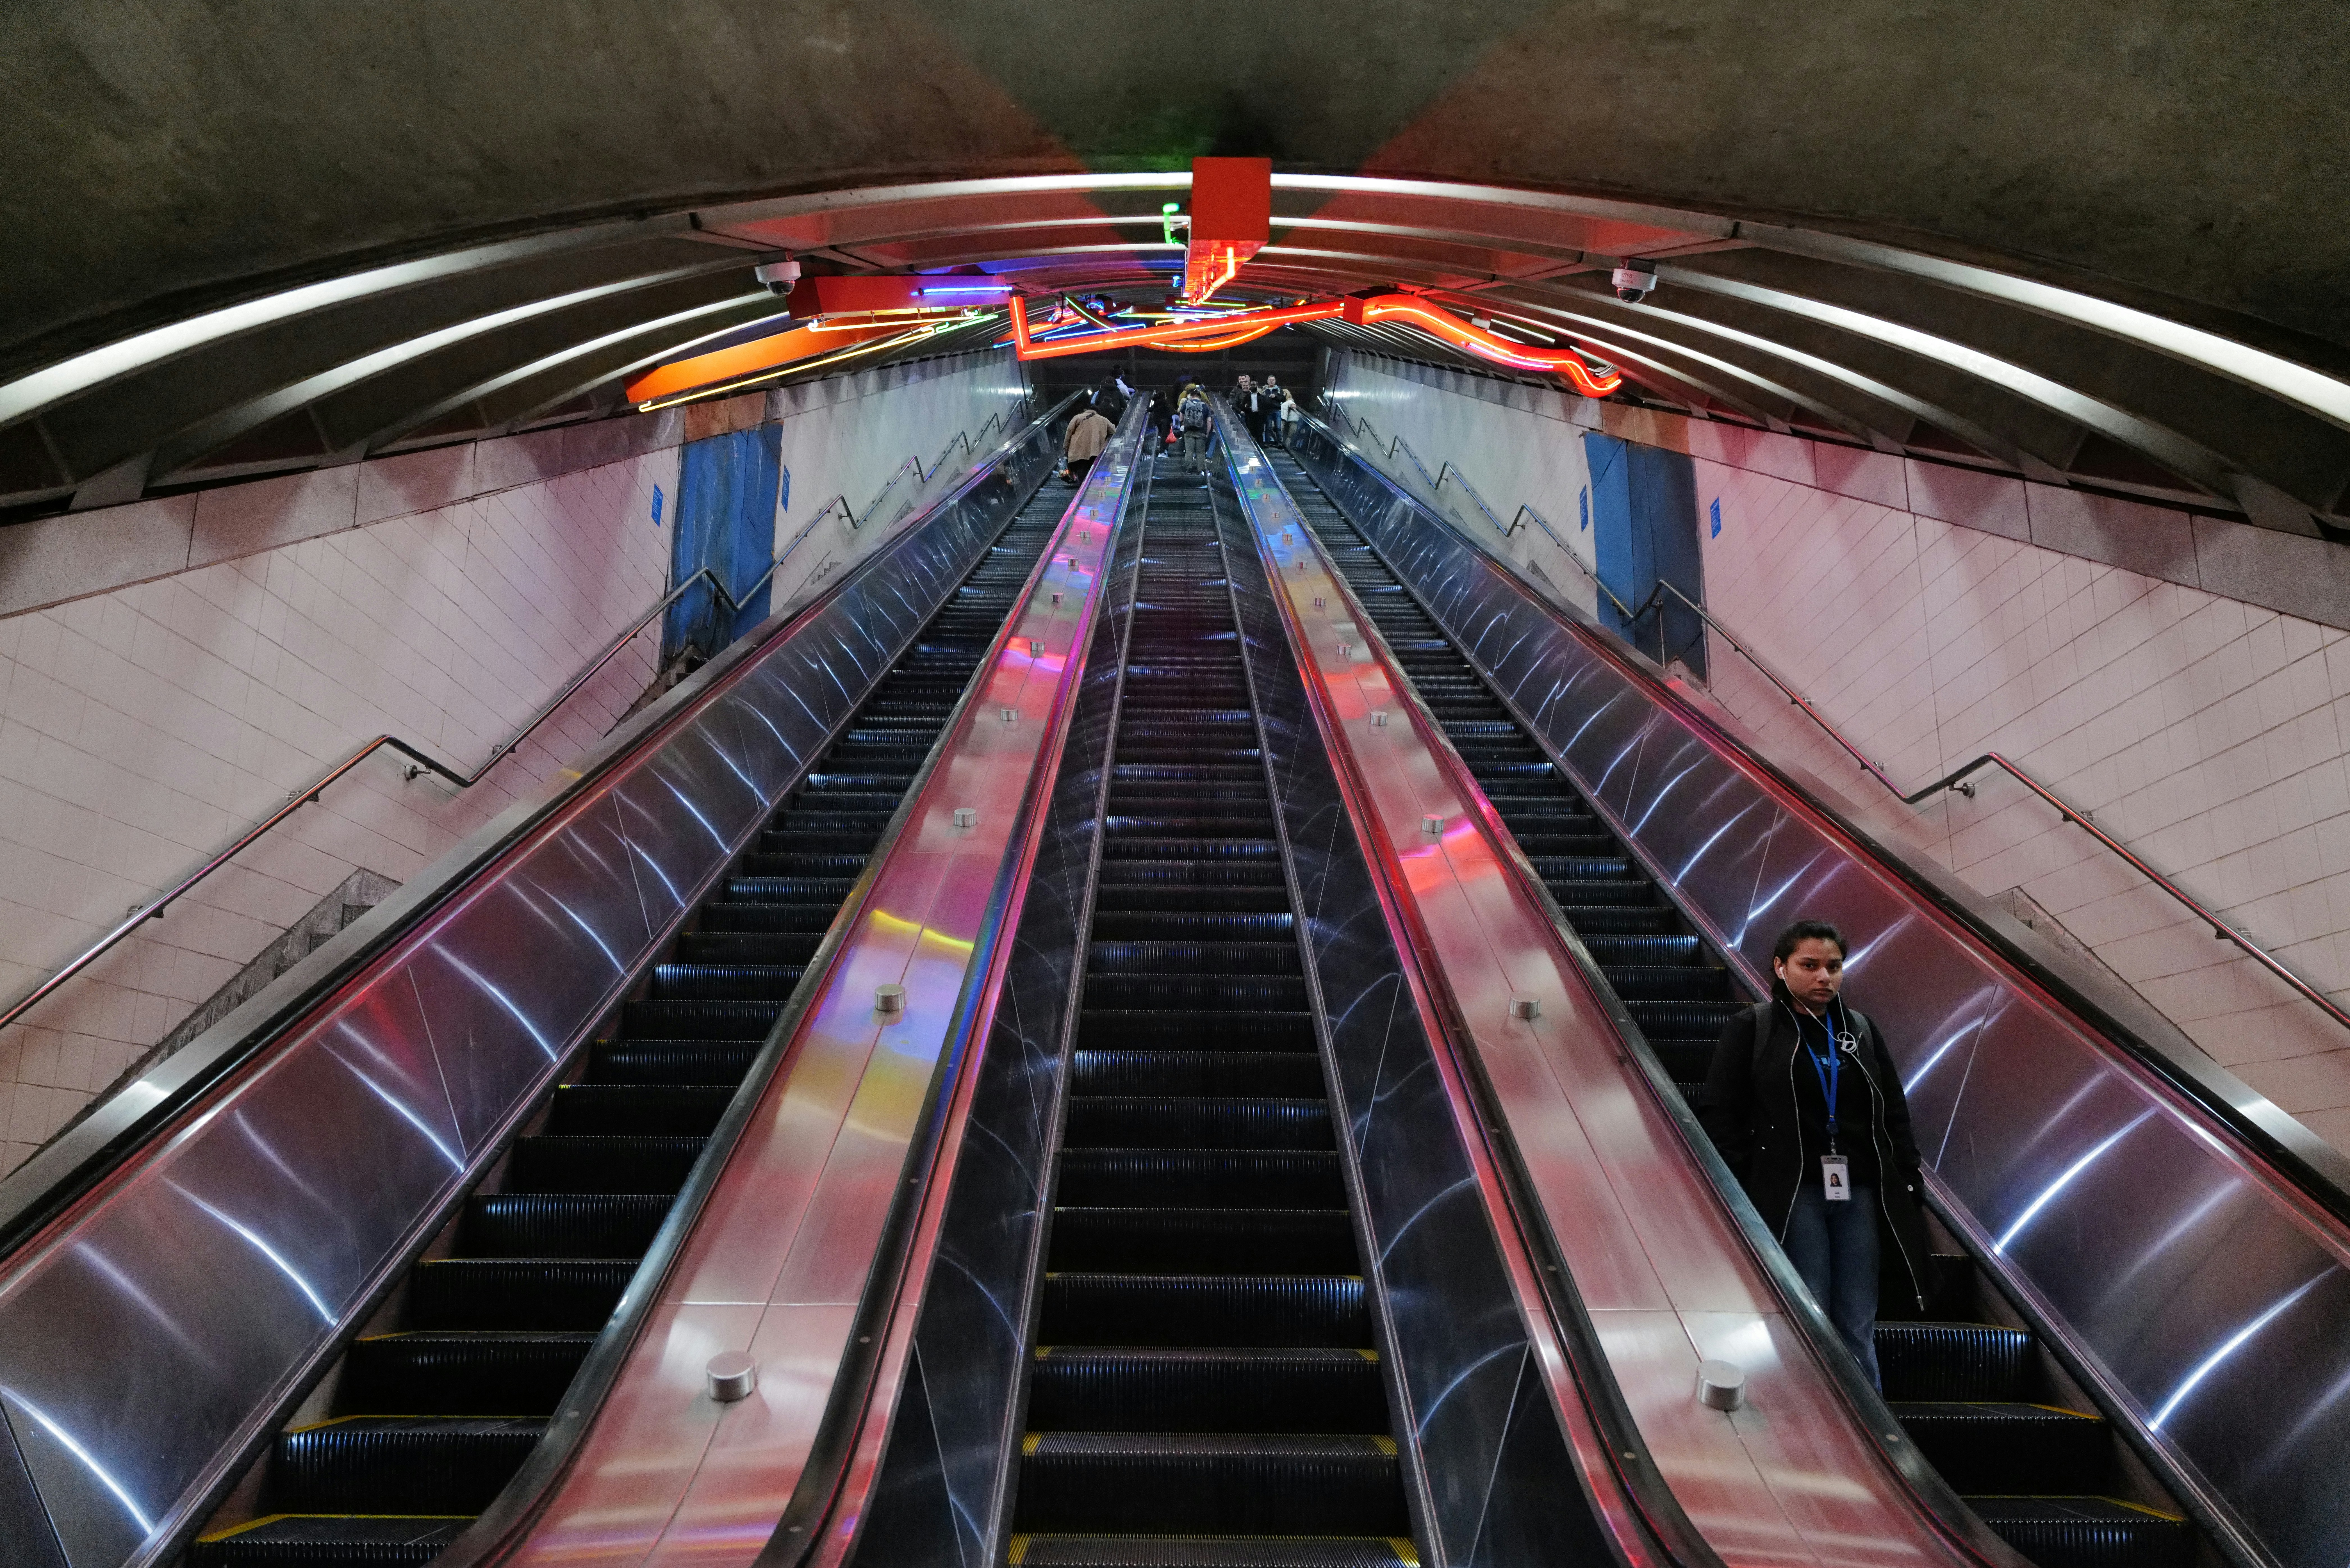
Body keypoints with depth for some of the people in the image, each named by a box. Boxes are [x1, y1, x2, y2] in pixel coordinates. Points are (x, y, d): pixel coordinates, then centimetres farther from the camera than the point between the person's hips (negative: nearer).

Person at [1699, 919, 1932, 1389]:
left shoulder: (1861, 1029, 14)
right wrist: (1740, 1190, -10)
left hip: (1859, 1193, 4)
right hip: (1792, 1194, -4)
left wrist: (1906, 1182, 7)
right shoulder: (1751, 1028, 0)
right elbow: (1721, 1115, -3)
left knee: (1859, 1329, 7)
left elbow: (1894, 1113, 16)